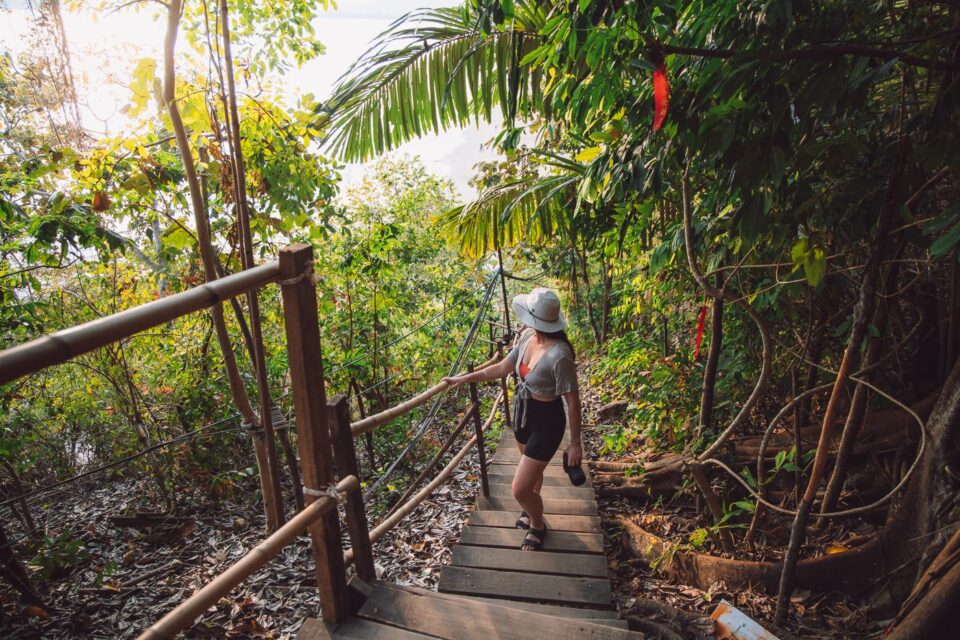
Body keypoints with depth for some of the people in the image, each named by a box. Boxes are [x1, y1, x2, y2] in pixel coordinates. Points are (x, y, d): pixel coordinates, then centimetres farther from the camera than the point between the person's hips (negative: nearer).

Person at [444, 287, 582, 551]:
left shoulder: (559, 355, -32)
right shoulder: (527, 337, -9)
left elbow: (573, 402, -22)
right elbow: (502, 368, 6)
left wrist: (575, 443, -14)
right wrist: (464, 378, 8)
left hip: (546, 421, -7)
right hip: (522, 412, 7)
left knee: (520, 489, -2)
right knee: (532, 469, 30)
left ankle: (538, 524, 31)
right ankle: (533, 510, 58)